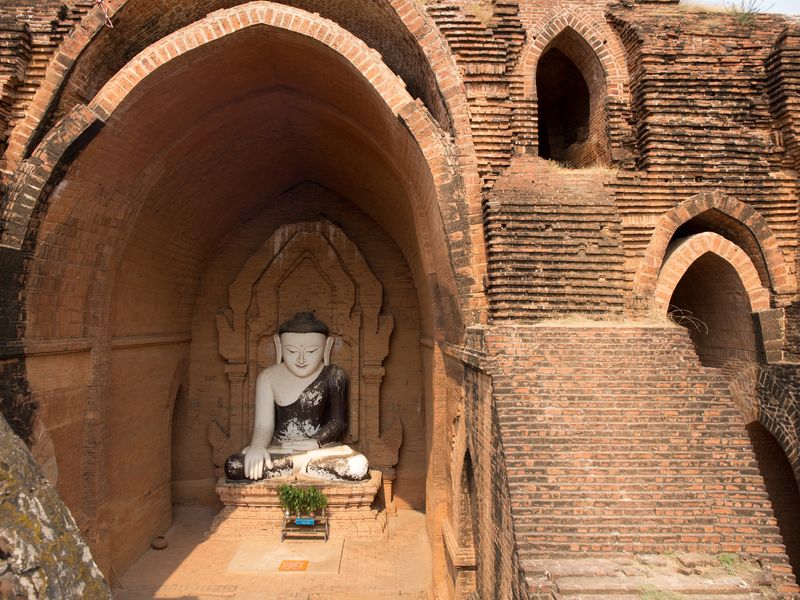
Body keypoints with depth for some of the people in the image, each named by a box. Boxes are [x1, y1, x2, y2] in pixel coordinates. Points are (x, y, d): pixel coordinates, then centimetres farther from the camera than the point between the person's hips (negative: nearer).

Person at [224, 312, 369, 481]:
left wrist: (315, 443, -21)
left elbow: (338, 423, -2)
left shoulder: (334, 376, -1)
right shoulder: (268, 377, 3)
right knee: (233, 466, -26)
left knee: (359, 466, -31)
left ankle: (295, 463, -18)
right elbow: (264, 425, -3)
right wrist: (258, 446, -25)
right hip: (279, 450, 1)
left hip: (320, 449, -1)